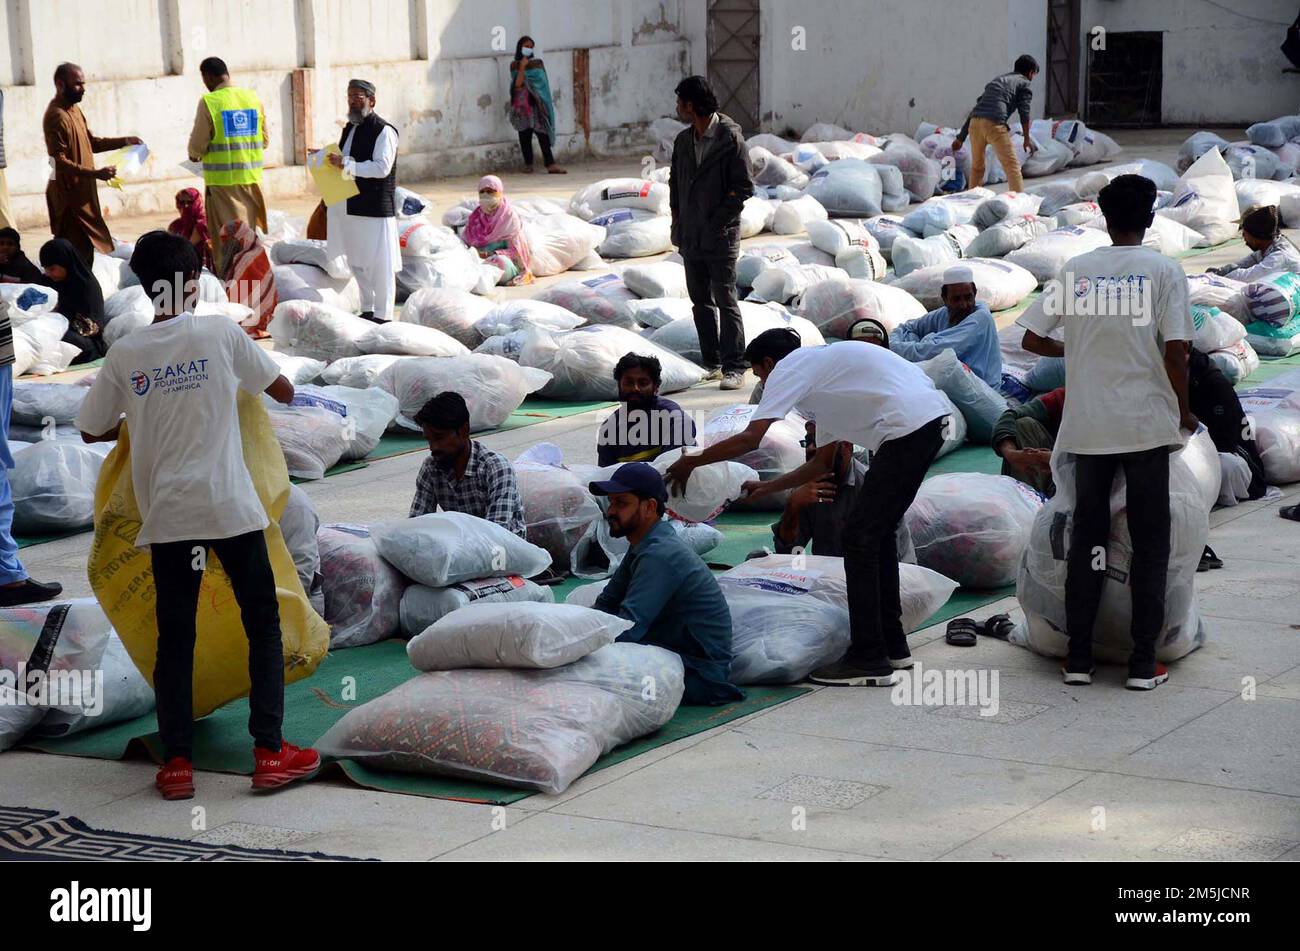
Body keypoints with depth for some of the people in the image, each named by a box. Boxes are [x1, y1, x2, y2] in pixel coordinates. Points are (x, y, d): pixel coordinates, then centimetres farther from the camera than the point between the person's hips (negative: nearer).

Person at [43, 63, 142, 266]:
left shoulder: (74, 109, 13)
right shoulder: (56, 116, -19)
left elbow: (92, 142, 23)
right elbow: (59, 162, -25)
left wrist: (124, 141, 11)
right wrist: (95, 174, -32)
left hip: (83, 192, 10)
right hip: (68, 195, -10)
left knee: (86, 250, 12)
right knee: (76, 253, -10)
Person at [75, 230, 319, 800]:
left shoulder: (124, 355, 0)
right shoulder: (222, 335, -5)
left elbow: (91, 431, 12)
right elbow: (284, 392, 6)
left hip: (166, 516, 2)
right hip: (230, 507, -2)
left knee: (174, 636, 9)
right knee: (263, 623, 9)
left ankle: (176, 763, 7)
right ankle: (269, 752, 5)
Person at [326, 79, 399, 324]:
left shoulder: (384, 131, -10)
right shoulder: (350, 129, 16)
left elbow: (382, 167, -20)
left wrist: (347, 165, -22)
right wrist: (330, 160, 7)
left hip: (375, 207, -8)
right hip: (349, 206, 8)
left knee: (380, 263, -3)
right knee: (357, 260, 13)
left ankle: (383, 315, 2)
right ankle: (367, 310, 24)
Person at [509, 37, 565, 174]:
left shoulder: (538, 63, 13)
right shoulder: (515, 66, 4)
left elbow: (543, 83, 14)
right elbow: (518, 84, -10)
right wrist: (522, 67, -15)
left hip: (537, 104, 2)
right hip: (523, 104, -2)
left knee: (542, 133, -7)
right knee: (525, 134, 0)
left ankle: (550, 164, -15)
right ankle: (528, 164, 6)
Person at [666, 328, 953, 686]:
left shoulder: (790, 367, 2)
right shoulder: (822, 367, 29)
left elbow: (751, 438, -9)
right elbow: (824, 462, 33)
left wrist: (691, 462, 2)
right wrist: (768, 487, 36)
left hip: (908, 426, -9)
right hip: (932, 418, 9)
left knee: (860, 537, -4)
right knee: (878, 534, 20)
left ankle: (868, 659, -3)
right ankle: (892, 646, 27)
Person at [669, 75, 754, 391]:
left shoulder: (731, 138, -9)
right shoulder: (683, 140, 11)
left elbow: (744, 187, -10)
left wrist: (717, 220, -12)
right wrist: (678, 221, 10)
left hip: (720, 235, -7)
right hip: (690, 236, 7)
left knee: (725, 301, -7)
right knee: (701, 301, 10)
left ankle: (734, 367, -4)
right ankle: (711, 363, 17)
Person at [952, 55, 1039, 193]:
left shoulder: (996, 80, 33)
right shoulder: (1025, 84, 15)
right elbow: (1024, 112, 0)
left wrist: (961, 137, 30)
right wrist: (1027, 139, 6)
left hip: (975, 123, 6)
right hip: (994, 123, -6)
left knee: (977, 167, 20)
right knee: (1012, 165, -2)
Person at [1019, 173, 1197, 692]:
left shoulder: (1074, 270, 3)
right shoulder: (1164, 271, -5)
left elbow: (1032, 340, 4)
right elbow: (1175, 351, -13)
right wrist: (1185, 411, 2)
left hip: (1087, 427, 2)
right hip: (1147, 424, -2)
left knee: (1086, 538, 10)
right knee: (1150, 542, 5)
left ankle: (1078, 656, 11)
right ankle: (1143, 663, 4)